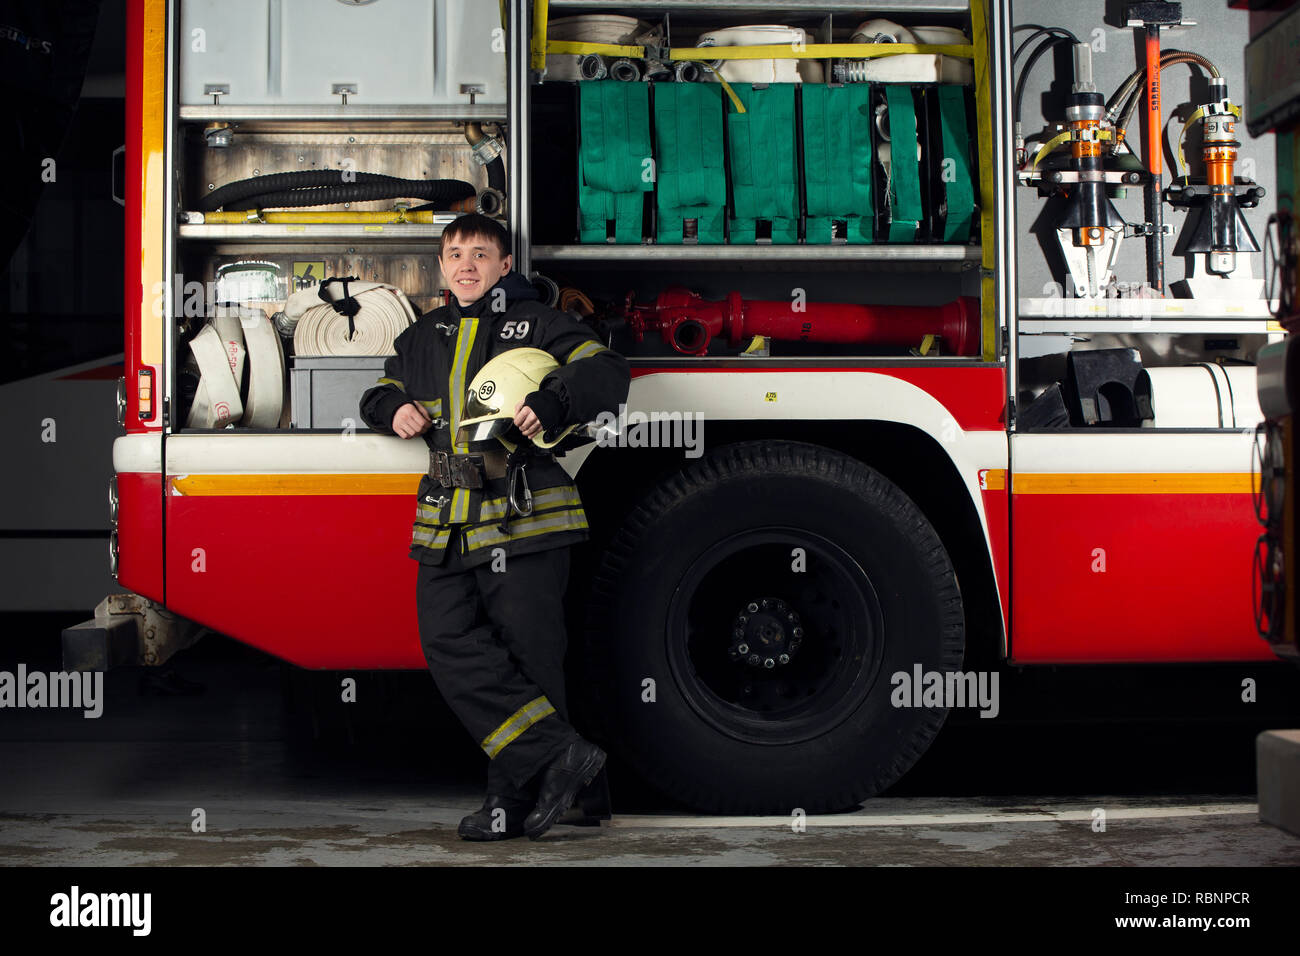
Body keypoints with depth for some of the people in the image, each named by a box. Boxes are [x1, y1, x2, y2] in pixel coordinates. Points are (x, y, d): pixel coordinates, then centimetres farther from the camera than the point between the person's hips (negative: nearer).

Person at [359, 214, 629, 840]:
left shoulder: (537, 325, 6)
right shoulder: (422, 339, 23)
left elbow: (607, 373, -4)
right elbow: (380, 395, 33)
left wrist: (552, 403, -23)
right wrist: (395, 409, 9)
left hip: (523, 518, -5)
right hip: (448, 524, 5)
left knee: (526, 656, -5)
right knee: (448, 642, -10)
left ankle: (516, 797, 3)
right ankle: (557, 753, -8)